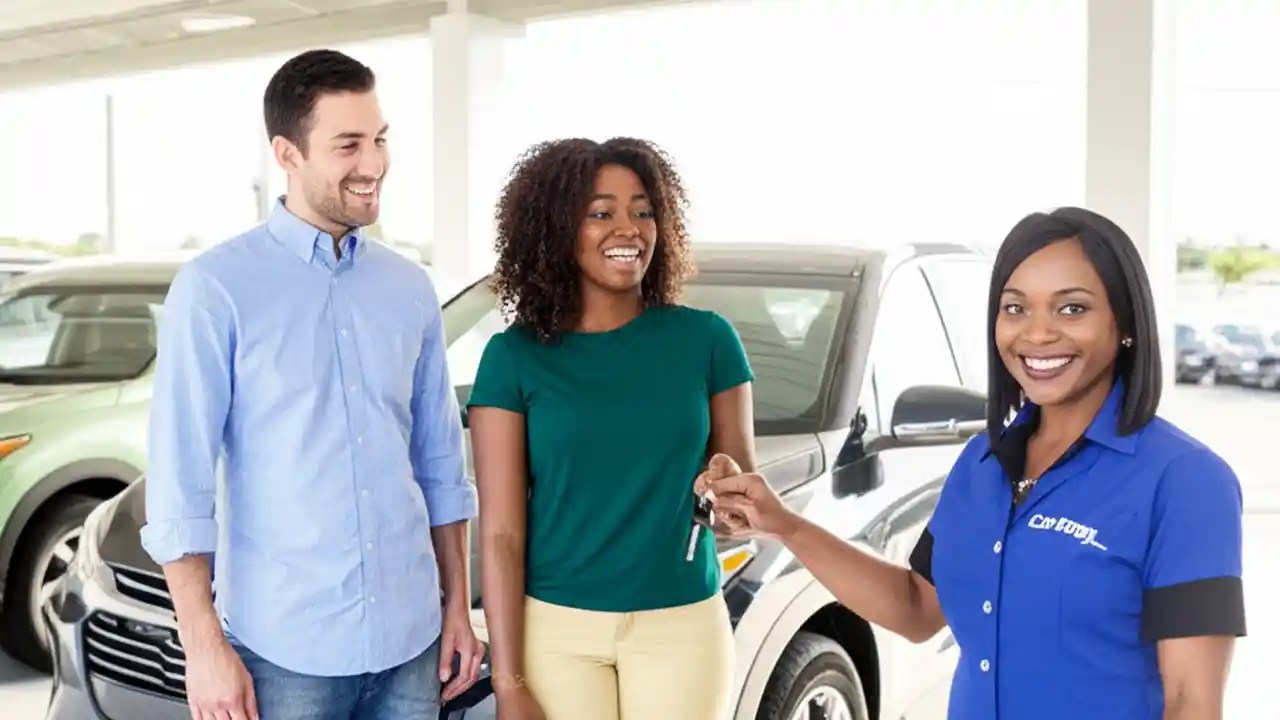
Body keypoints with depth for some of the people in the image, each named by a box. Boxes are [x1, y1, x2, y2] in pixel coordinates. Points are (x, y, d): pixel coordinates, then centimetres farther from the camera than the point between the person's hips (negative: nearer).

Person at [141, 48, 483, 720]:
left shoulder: (410, 288, 6)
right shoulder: (216, 289, -9)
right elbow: (180, 481, -9)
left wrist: (457, 603, 9)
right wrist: (204, 645, -12)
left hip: (409, 637, 4)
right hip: (284, 646, -4)